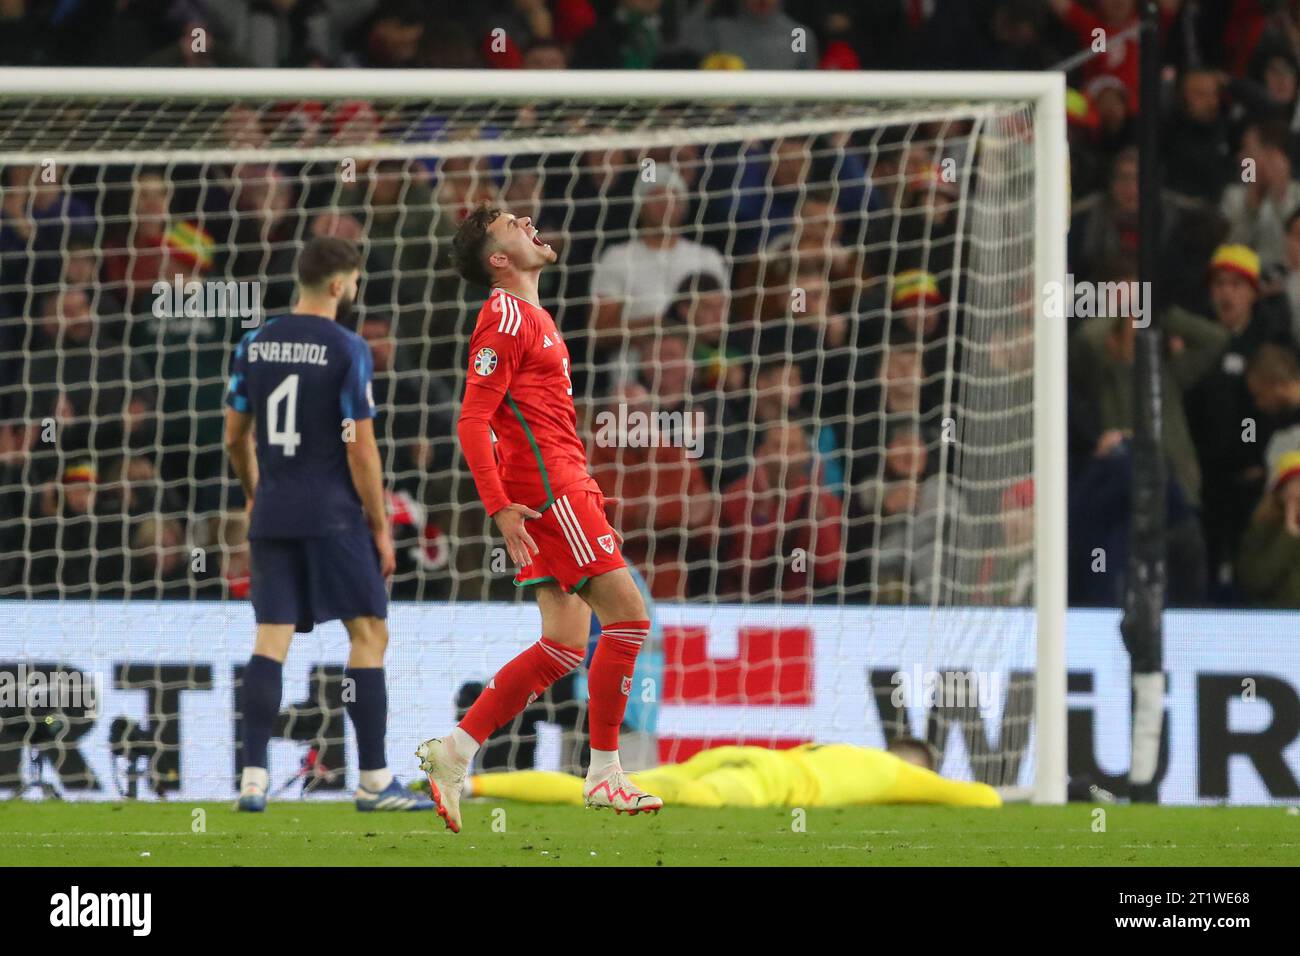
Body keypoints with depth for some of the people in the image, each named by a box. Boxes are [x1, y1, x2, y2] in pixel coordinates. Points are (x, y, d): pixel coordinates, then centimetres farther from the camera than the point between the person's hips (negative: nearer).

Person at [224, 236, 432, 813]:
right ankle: (374, 782, 3)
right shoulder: (346, 350, -10)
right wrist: (381, 529, -3)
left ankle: (253, 778, -5)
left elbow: (235, 437, 14)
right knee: (369, 633, 4)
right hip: (332, 515, -5)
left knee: (271, 640, 4)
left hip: (272, 513, 5)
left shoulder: (255, 344, 7)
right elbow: (360, 449, -11)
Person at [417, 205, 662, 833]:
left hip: (562, 487, 10)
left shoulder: (531, 316, 20)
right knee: (628, 617, -8)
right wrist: (500, 508, -22)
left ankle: (455, 751, 6)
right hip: (544, 491, -10)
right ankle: (604, 776, -3)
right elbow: (472, 422, -16)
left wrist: (587, 502, 24)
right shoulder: (505, 318, -11)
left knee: (566, 645, 7)